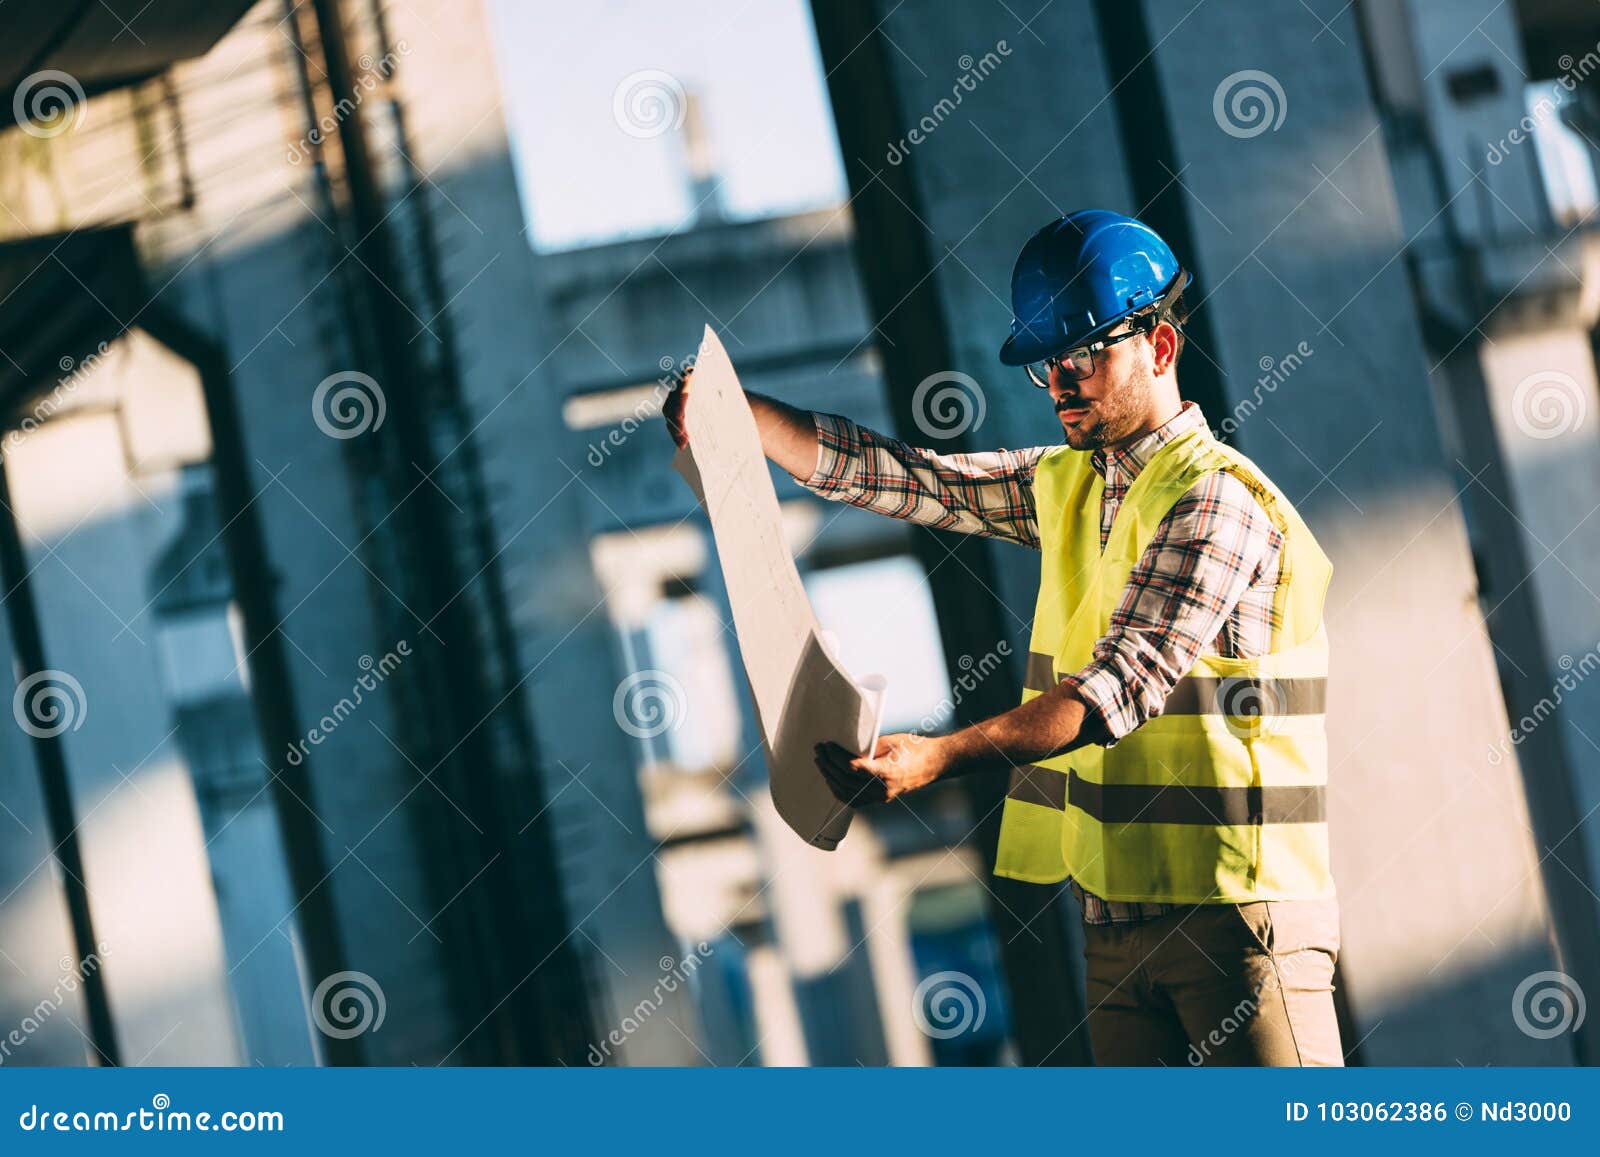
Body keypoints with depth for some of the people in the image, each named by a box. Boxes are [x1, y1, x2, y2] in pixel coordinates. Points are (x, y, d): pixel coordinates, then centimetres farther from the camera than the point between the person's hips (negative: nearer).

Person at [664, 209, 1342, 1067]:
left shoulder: (1216, 502, -12)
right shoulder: (1064, 485, 13)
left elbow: (1125, 682, -22)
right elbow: (884, 474, 10)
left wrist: (941, 757, -32)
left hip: (1237, 909, -8)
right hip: (1114, 911, 8)